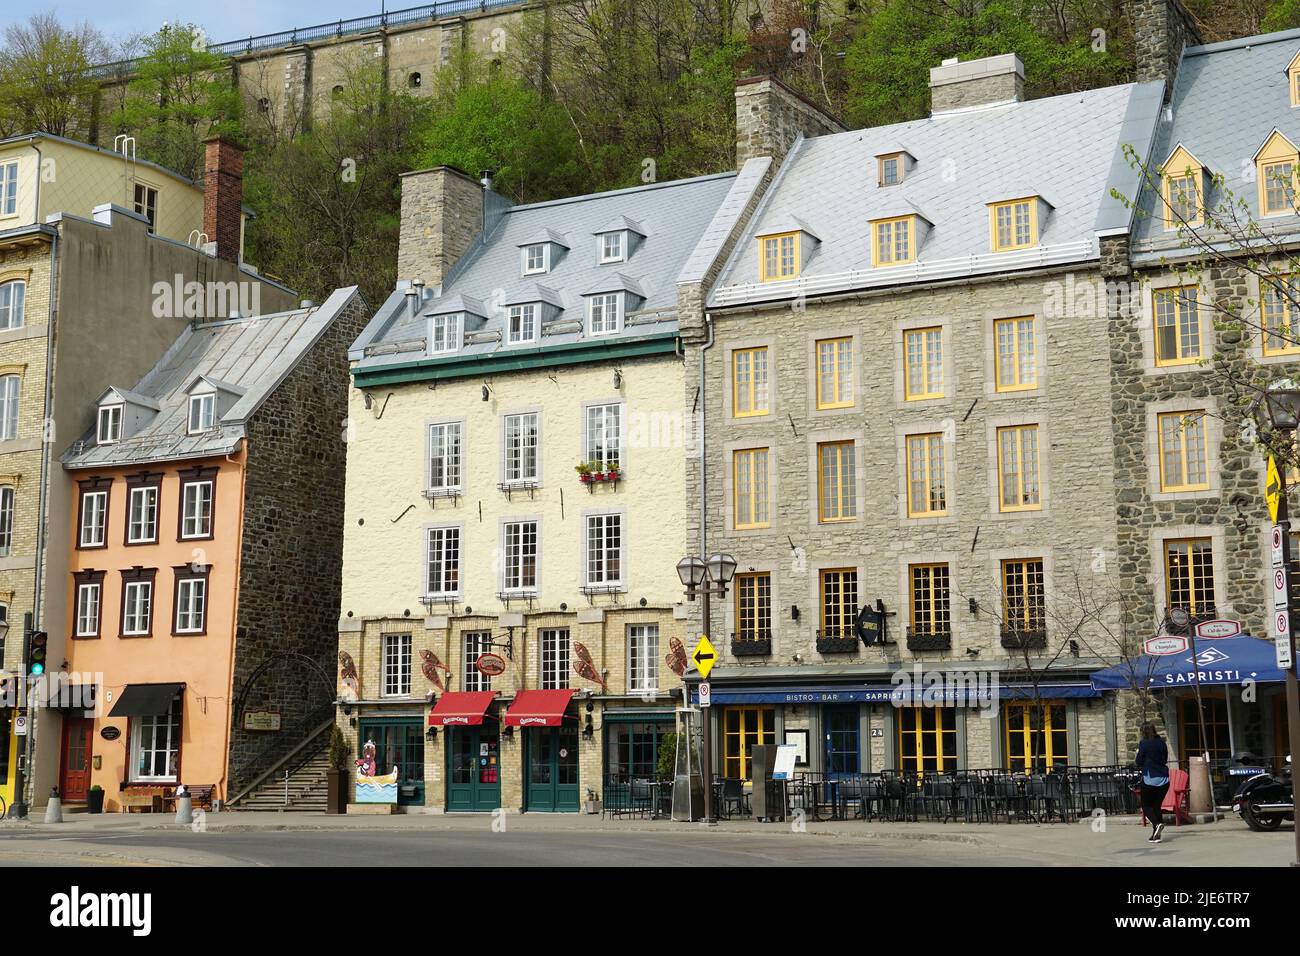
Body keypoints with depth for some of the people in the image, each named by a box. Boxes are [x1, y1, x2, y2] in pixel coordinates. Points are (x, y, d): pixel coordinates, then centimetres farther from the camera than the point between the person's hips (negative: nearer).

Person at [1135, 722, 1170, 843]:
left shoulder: (1143, 743, -8)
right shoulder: (1161, 743, 7)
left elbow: (1139, 762, -6)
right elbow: (1165, 760, 17)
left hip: (1150, 779, -5)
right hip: (1164, 779, 5)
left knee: (1146, 806, 5)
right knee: (1157, 805, 11)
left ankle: (1157, 824, -21)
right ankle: (1155, 835, 8)